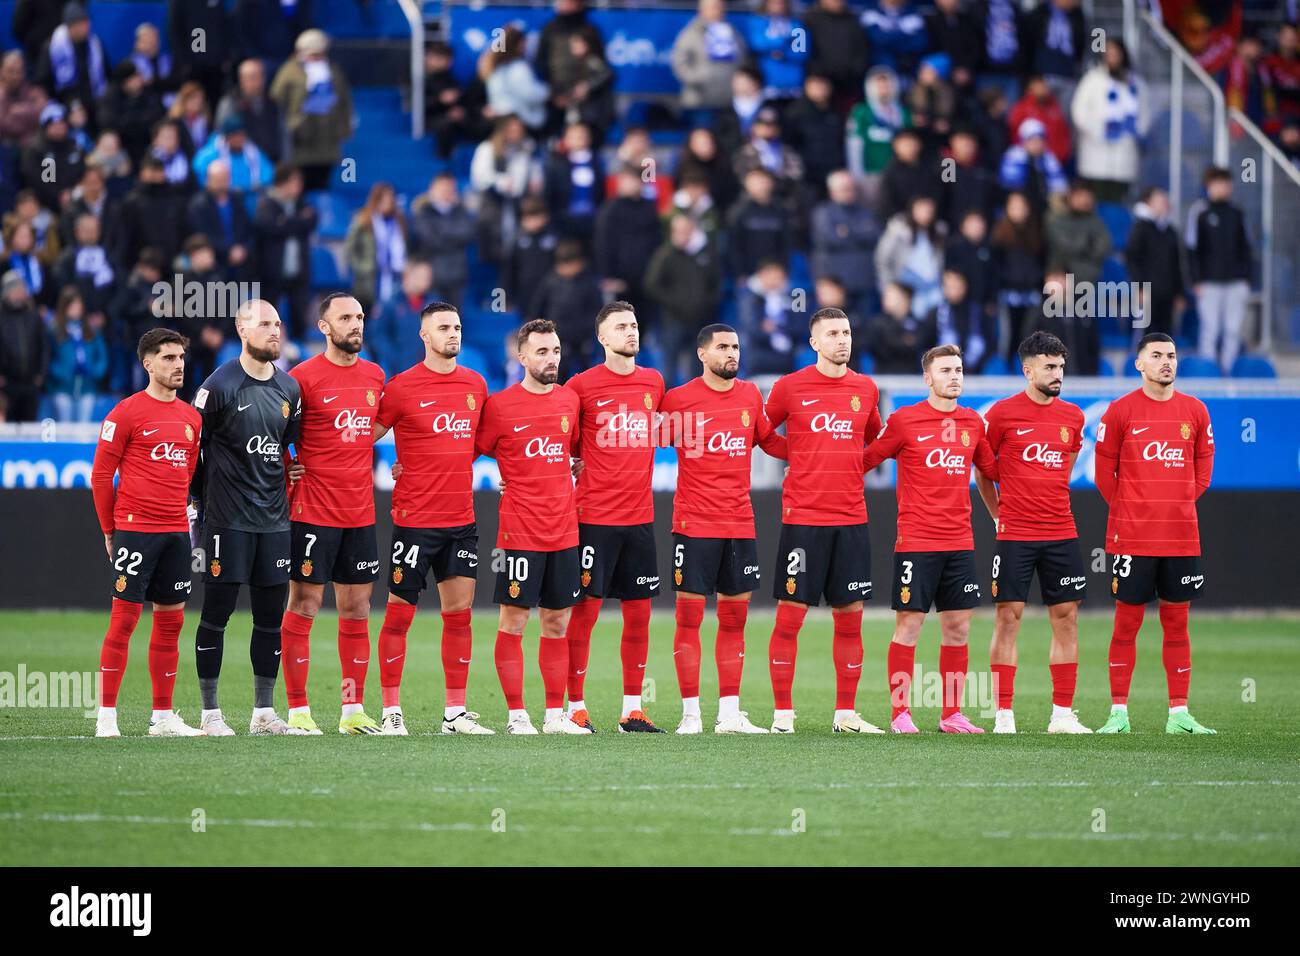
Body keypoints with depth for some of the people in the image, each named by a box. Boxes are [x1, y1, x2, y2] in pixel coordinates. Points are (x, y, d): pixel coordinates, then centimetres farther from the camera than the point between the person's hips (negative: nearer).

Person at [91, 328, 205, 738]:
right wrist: (110, 531, -1)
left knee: (171, 620, 8)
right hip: (135, 530, -6)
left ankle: (163, 716, 13)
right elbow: (100, 474, -4)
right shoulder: (127, 412, -6)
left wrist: (184, 515, 15)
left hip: (176, 531, 6)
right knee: (124, 618, -6)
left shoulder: (191, 418, 13)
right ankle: (106, 716, -3)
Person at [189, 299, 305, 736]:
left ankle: (264, 713, 12)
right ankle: (210, 713, 3)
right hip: (228, 520, -6)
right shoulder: (220, 385, -8)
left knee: (271, 614, 6)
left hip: (274, 518, 6)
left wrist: (287, 491, 15)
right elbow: (192, 445, -3)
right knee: (216, 613, -2)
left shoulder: (289, 388, 10)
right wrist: (204, 499, 0)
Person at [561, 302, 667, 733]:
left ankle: (632, 710, 12)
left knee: (638, 613, 6)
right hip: (595, 516, -5)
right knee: (584, 610, -3)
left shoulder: (653, 383, 9)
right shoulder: (581, 386, -5)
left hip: (640, 516, 5)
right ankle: (576, 707, 3)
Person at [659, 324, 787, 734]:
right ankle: (690, 713, 2)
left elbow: (770, 440, 22)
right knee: (689, 617, -4)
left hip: (740, 526, 4)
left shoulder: (750, 396, 9)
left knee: (734, 618, 7)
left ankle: (729, 714, 12)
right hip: (694, 525, -4)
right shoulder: (679, 399, -5)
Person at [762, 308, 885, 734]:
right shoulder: (790, 387, -2)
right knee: (790, 615, -4)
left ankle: (846, 713, 13)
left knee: (850, 617, 5)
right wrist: (804, 462, 6)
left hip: (852, 519, 4)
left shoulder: (866, 389, 9)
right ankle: (782, 712, 4)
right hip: (802, 518, -4)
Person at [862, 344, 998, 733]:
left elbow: (991, 470, 24)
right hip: (916, 542, -5)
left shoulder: (973, 423, 10)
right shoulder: (904, 420, -4)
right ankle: (900, 714, 2)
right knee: (909, 624, -4)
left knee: (958, 627, 5)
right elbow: (865, 460, 2)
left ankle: (952, 715, 12)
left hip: (960, 541, 5)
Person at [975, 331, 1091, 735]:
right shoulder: (1002, 413, -4)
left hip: (1061, 534, 4)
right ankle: (1003, 714, -1)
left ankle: (1063, 714, 8)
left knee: (1066, 617, 3)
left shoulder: (1073, 417, 8)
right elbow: (982, 470, 6)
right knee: (1009, 617, -4)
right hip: (1015, 534, -4)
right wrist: (1000, 514, 8)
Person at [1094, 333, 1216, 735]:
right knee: (1127, 622, -1)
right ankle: (1119, 713, 4)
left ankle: (1179, 714, 10)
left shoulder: (1195, 410, 8)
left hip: (1181, 536, 3)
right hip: (1132, 536, -3)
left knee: (1177, 622, 6)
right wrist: (1128, 512, 4)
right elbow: (1105, 470, 3)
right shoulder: (1121, 411, -2)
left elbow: (1203, 466, 15)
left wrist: (1181, 504, 7)